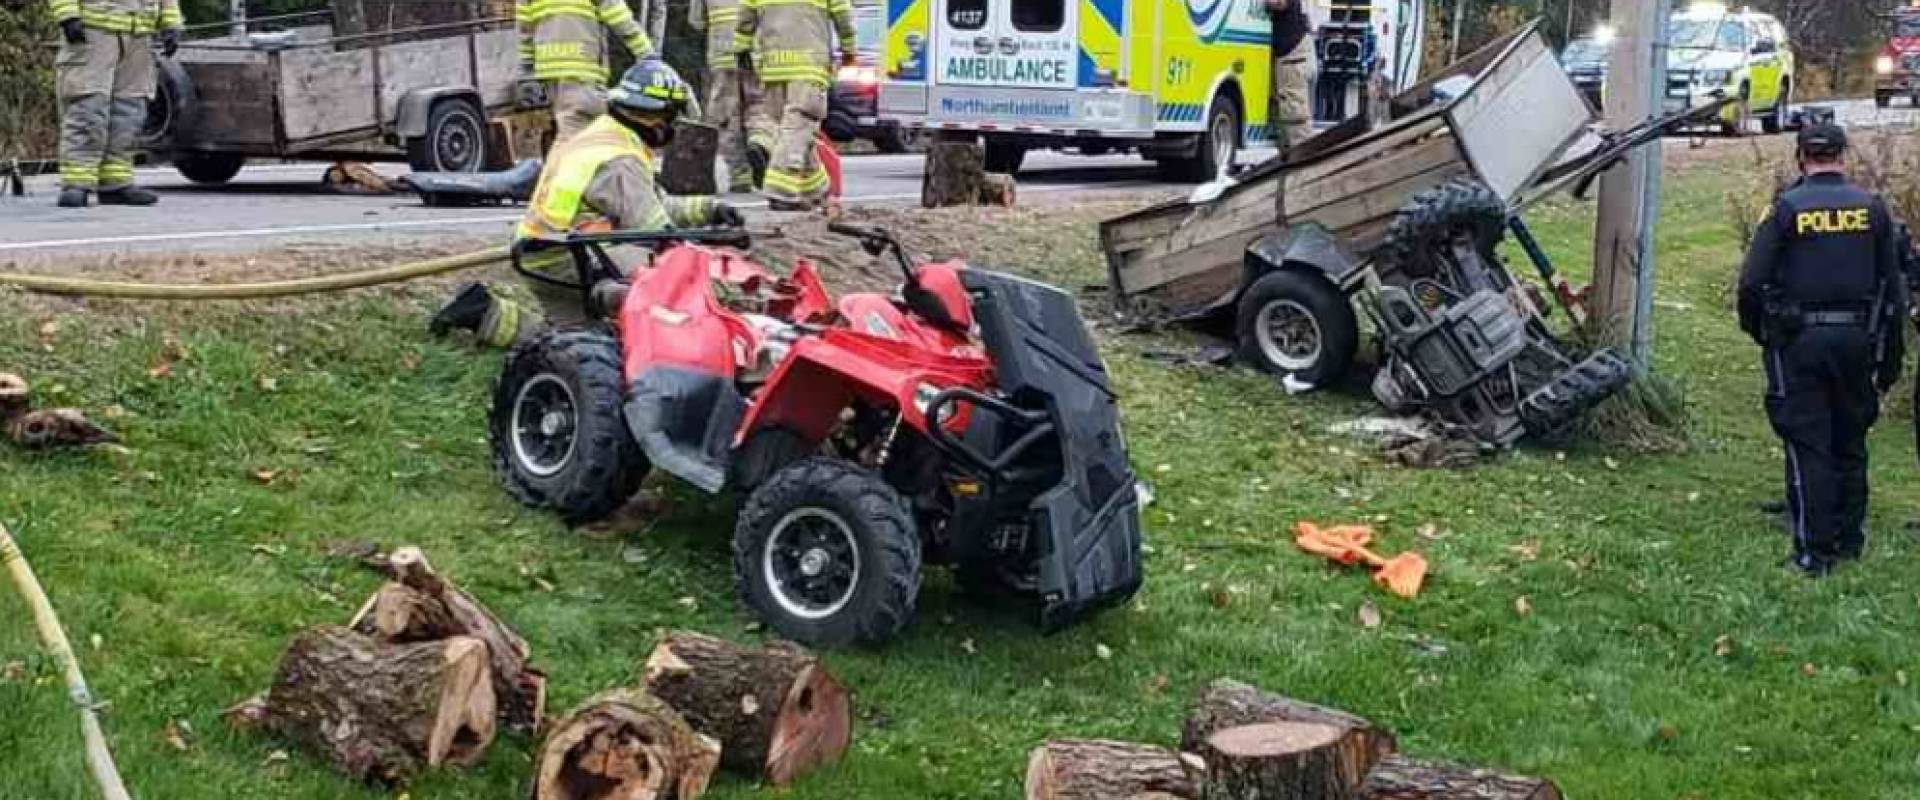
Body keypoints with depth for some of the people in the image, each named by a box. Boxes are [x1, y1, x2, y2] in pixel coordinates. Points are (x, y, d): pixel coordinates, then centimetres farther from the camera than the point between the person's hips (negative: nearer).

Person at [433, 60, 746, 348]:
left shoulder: (599, 138, 15)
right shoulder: (621, 161, -19)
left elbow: (655, 204, 18)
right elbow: (654, 231, -20)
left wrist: (708, 209, 8)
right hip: (562, 263, -10)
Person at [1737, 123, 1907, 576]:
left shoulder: (1787, 208, -6)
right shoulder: (1872, 208, 2)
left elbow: (1752, 282, -11)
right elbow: (1894, 288, 6)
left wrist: (1758, 331, 6)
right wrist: (1890, 358, 13)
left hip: (1799, 340, -3)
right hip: (1857, 339, 3)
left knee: (1807, 445, 1)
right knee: (1851, 443, 15)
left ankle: (1813, 551, 1)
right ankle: (1849, 541, 23)